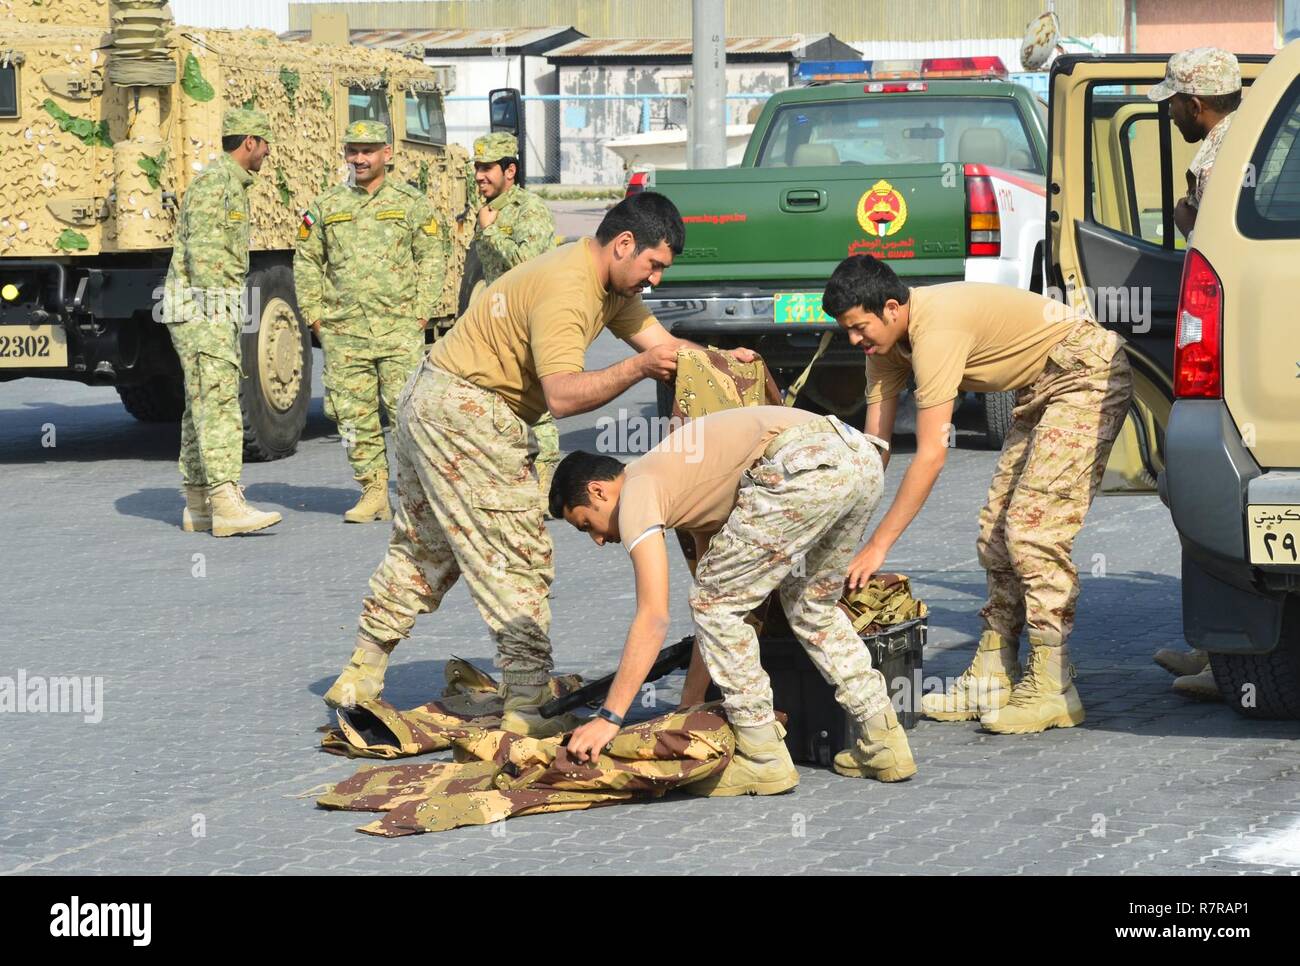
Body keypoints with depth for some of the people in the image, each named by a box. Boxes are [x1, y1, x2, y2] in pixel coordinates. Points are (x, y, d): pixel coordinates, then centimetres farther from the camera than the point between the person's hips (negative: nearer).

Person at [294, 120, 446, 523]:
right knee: (354, 414, 2)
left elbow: (432, 259, 5)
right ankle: (374, 492, 9)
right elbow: (307, 262, 15)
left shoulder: (412, 203, 7)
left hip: (399, 329, -3)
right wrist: (315, 315, 7)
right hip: (343, 333, 3)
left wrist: (421, 312, -3)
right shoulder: (326, 206, 12)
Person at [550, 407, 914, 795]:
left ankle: (763, 758, 9)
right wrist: (690, 705, 42)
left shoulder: (637, 491, 8)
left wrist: (608, 718, 3)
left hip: (807, 467, -9)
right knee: (810, 605, 30)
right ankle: (883, 741, 27)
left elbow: (654, 618, 0)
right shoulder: (690, 490, 34)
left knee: (716, 605, 7)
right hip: (862, 457, 9)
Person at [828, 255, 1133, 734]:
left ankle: (1051, 689, -13)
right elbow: (875, 445, 2)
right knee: (997, 527, 7)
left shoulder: (935, 330, -29)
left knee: (1033, 528, -16)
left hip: (1087, 375, -10)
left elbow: (931, 455, -31)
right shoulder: (886, 341, 0)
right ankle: (992, 680, 11)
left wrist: (878, 545, -29)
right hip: (1042, 388, 10)